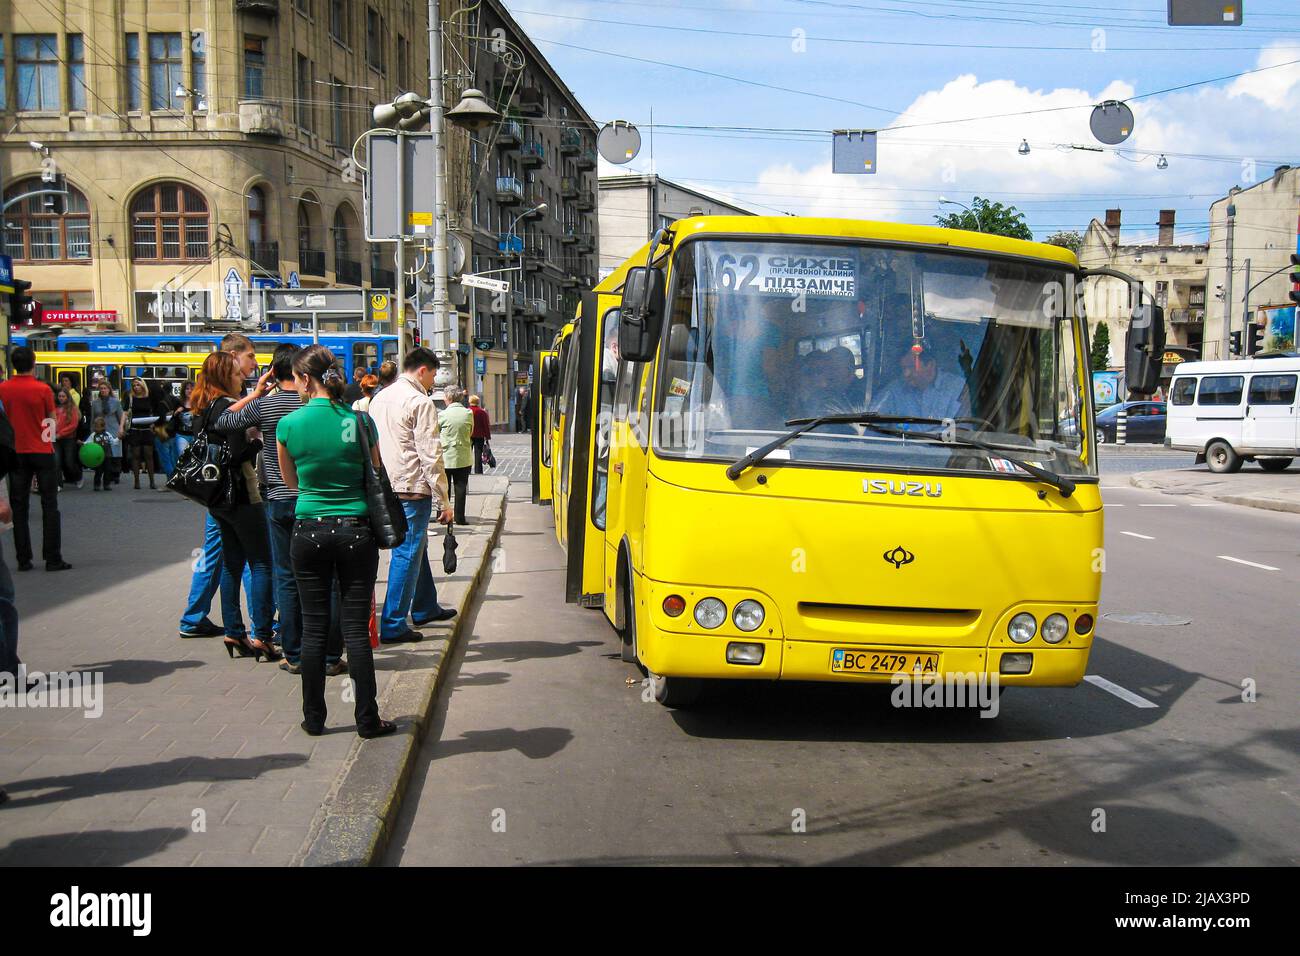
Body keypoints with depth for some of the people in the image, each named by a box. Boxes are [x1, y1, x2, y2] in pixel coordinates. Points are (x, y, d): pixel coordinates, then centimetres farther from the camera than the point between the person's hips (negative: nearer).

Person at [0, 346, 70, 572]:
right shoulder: (43, 389, -9)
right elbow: (51, 419, 0)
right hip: (42, 452, -2)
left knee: (19, 507, 8)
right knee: (49, 506, 3)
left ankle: (23, 559, 8)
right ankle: (53, 559, 0)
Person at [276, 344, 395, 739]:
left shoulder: (289, 424, -5)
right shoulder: (360, 421, -4)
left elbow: (291, 481, 11)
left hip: (309, 532, 0)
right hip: (356, 531, 0)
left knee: (314, 627, 9)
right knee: (356, 629, 5)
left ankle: (314, 718, 18)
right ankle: (367, 719, 10)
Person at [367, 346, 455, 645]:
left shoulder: (379, 398, 14)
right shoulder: (420, 402, -12)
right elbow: (430, 456, -15)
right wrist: (442, 502, -13)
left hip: (385, 487, 9)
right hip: (412, 489, -9)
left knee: (416, 546, 22)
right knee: (407, 554, -3)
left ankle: (425, 609, 35)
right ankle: (393, 627, 0)